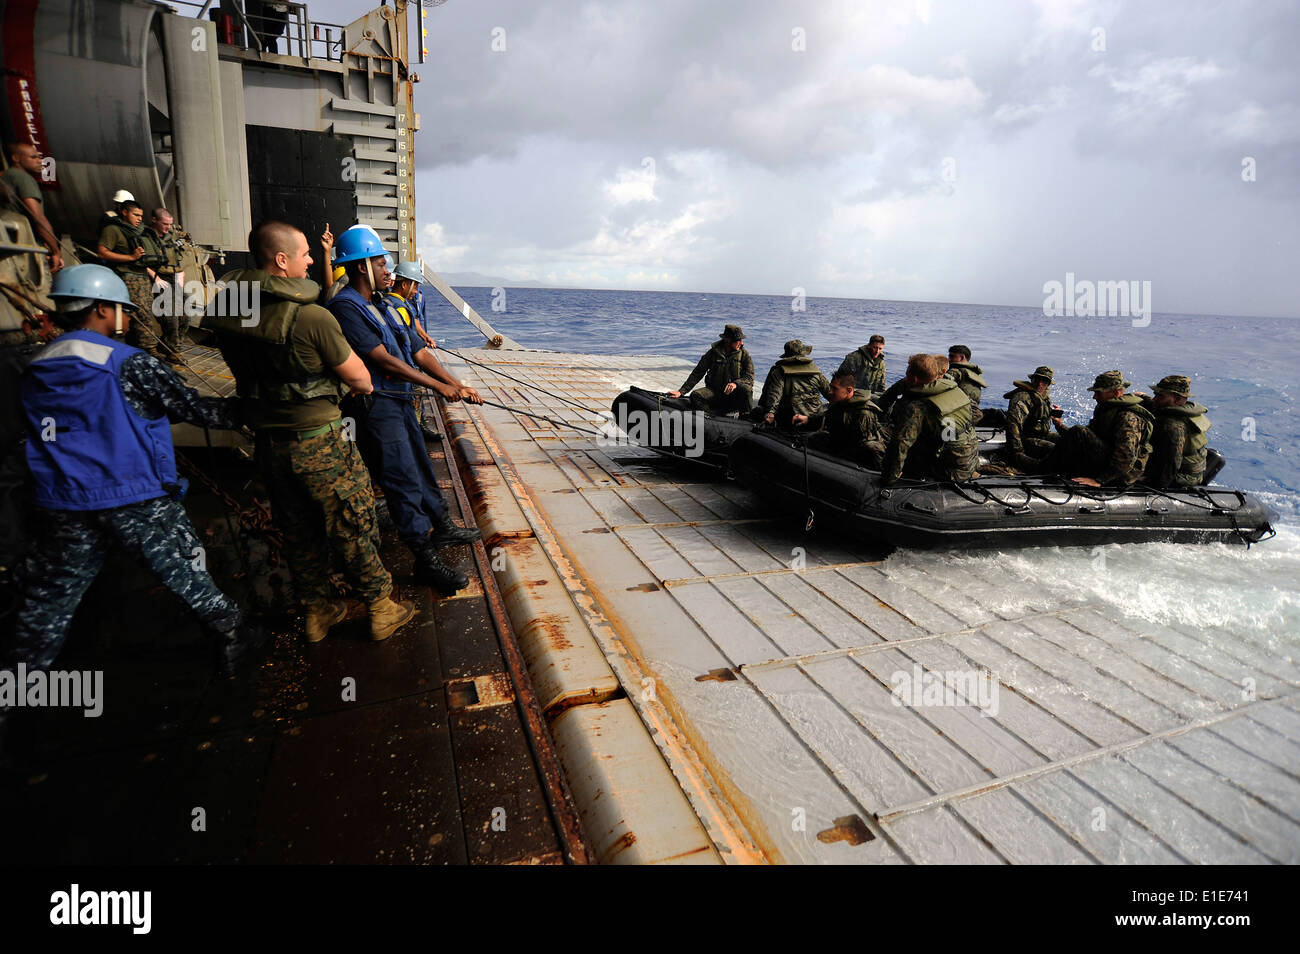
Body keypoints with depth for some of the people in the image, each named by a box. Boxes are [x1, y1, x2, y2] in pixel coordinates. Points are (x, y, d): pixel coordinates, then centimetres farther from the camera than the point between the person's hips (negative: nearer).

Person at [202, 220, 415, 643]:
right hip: (319, 442, -6)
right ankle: (382, 610, 23)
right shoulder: (312, 318, -21)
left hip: (269, 443, 6)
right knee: (353, 529, 9)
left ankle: (318, 611, 35)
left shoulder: (227, 310, -1)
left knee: (298, 533, 19)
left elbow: (244, 370, 11)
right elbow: (359, 378, -12)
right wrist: (363, 385, 9)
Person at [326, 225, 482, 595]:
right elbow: (382, 360, -22)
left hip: (400, 401, 9)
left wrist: (457, 385, 4)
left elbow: (419, 353, 13)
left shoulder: (382, 307, 16)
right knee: (403, 481, -6)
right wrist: (438, 386, -20)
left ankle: (441, 527, 36)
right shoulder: (346, 307, -14)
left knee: (421, 467, 19)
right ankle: (425, 558, 0)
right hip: (375, 407, -9)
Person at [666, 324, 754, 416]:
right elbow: (697, 374, 3)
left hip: (734, 394, -1)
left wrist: (735, 383, -30)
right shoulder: (713, 353, 1)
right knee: (695, 395, -26)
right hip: (715, 391, 1)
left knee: (746, 389, -33)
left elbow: (749, 377, -8)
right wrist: (681, 391, -6)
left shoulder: (744, 354, 0)